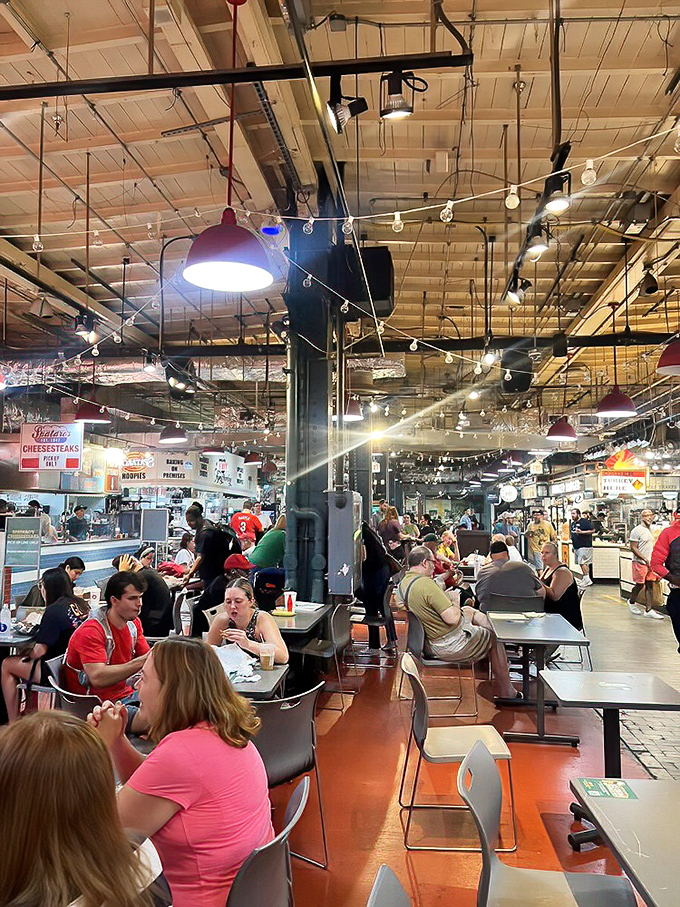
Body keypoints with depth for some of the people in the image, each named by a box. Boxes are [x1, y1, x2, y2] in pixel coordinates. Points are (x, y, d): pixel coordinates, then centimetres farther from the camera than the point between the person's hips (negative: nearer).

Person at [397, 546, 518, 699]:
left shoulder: (403, 583, 0)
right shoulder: (426, 583, -30)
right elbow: (452, 618, -30)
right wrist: (456, 607, -9)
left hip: (431, 640, 10)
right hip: (451, 644, -10)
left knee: (469, 611, 28)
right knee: (495, 637, 12)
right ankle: (506, 691, 24)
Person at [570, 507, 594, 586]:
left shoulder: (585, 522, -9)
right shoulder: (572, 523, 17)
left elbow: (592, 531, -13)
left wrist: (581, 532, -21)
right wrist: (572, 543, 22)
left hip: (584, 546, -9)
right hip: (576, 546, 9)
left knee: (582, 562, -14)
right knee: (581, 563, 11)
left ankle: (587, 579, -11)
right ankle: (585, 578, 17)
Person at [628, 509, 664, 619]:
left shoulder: (650, 530, 14)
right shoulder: (637, 530, -11)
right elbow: (633, 548, -15)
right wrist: (645, 559, -18)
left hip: (650, 563, 7)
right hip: (640, 563, -7)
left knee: (650, 585, 5)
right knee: (640, 585, 1)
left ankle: (648, 610, 7)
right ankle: (631, 602, 26)